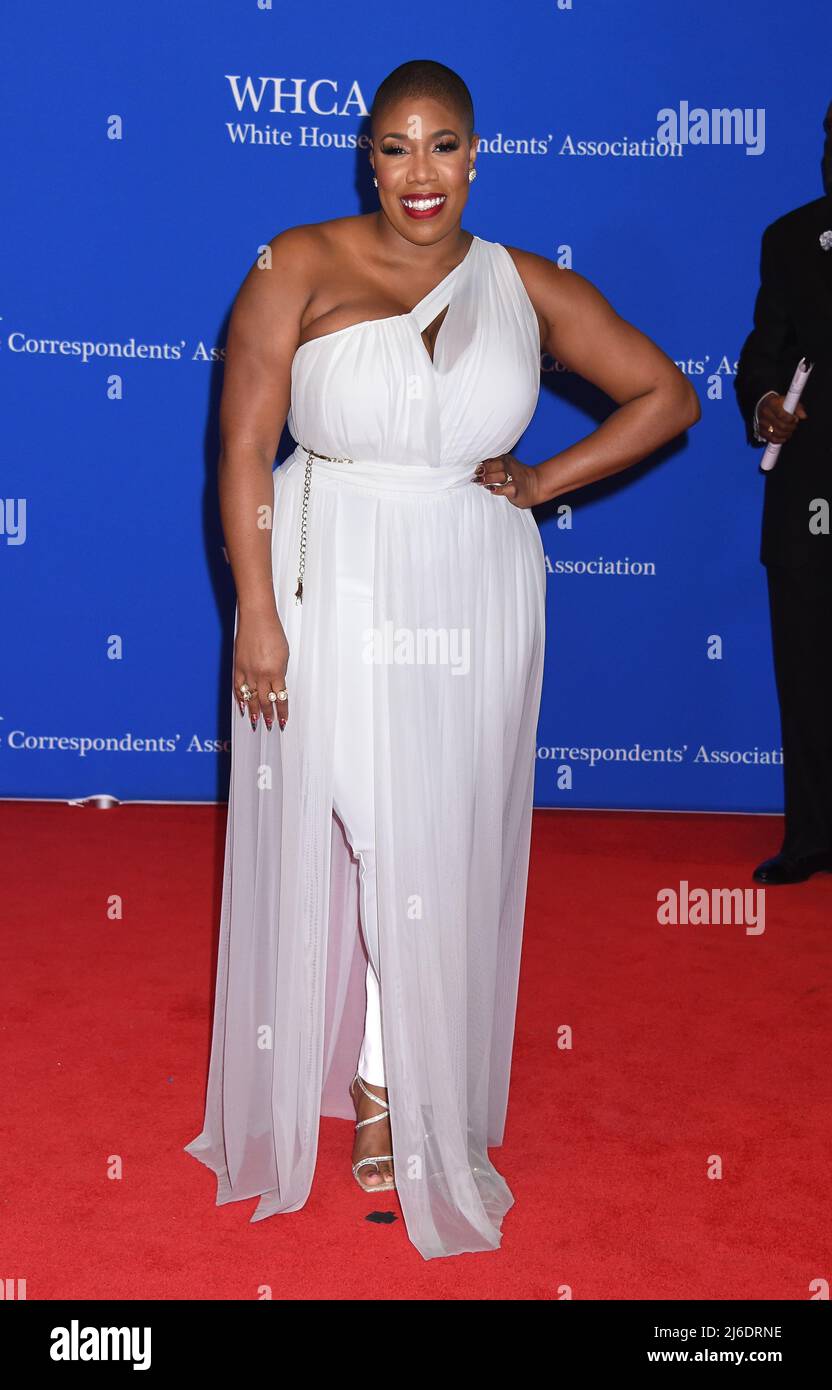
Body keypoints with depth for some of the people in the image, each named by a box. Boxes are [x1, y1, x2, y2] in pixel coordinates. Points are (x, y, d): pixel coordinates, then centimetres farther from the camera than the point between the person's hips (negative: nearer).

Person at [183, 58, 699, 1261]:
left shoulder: (531, 290, 3)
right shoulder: (300, 267, -3)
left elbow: (668, 396, 11)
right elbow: (244, 447, -6)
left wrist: (548, 482, 1)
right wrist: (257, 612, -12)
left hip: (470, 599, 2)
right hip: (327, 591, -1)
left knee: (438, 845, 9)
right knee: (324, 836, 8)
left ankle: (400, 1084, 28)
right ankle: (344, 1078, 29)